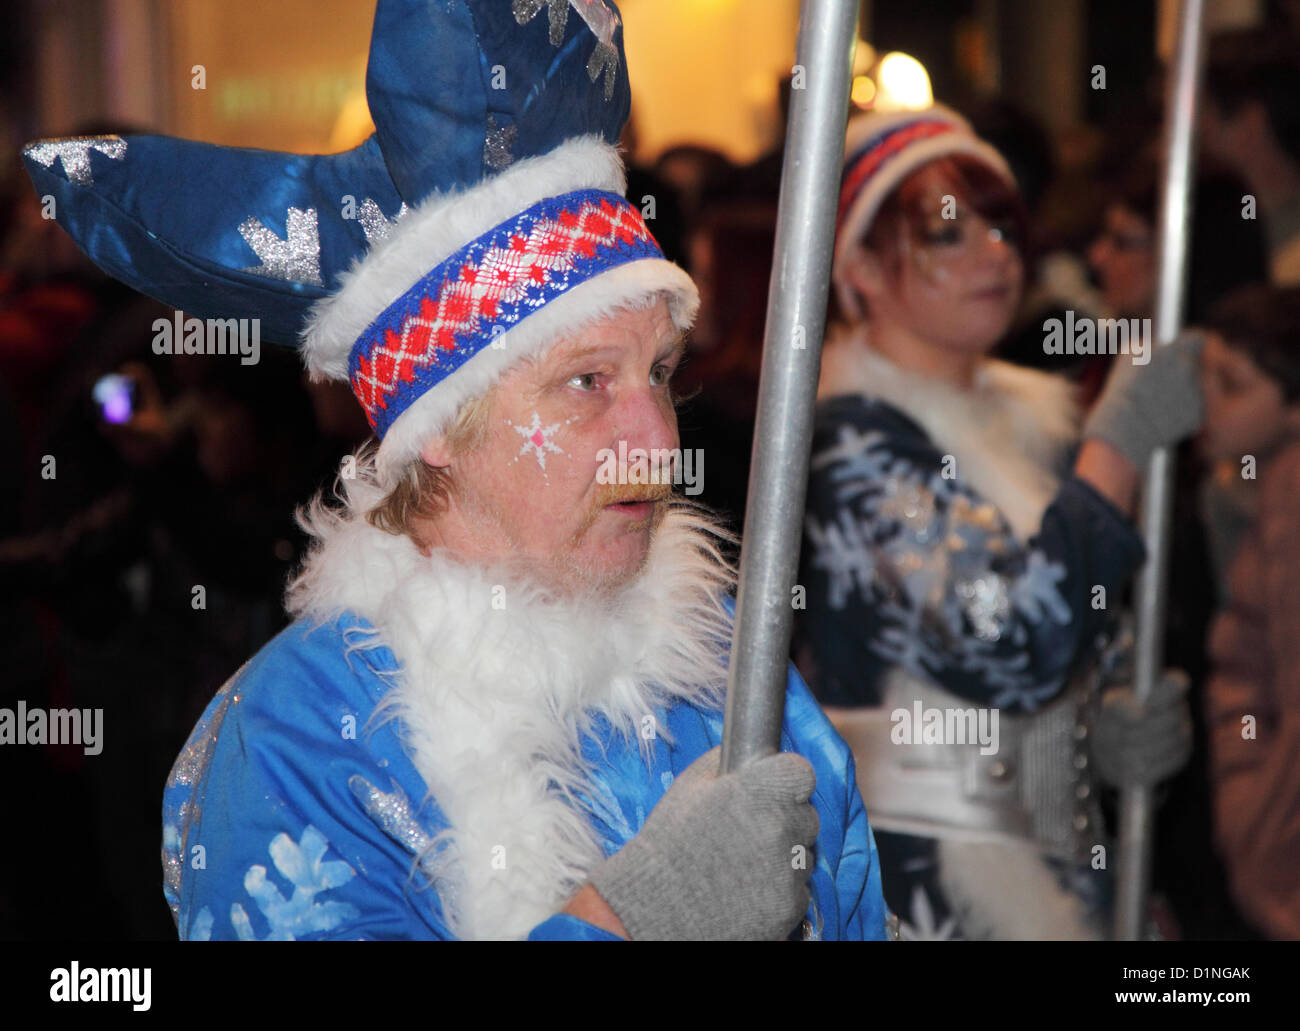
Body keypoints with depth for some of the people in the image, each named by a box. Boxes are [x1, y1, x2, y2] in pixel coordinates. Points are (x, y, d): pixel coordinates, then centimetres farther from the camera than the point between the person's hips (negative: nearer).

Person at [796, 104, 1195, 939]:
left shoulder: (1032, 416, 11)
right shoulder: (852, 440, -15)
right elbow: (1007, 648, -27)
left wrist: (1114, 728, 0)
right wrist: (1124, 439, -21)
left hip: (1055, 854, 8)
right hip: (915, 871, -8)